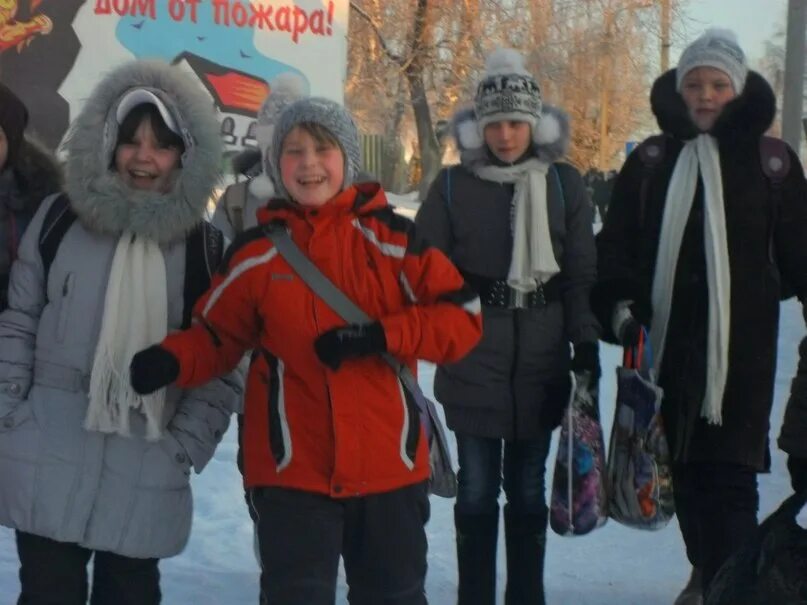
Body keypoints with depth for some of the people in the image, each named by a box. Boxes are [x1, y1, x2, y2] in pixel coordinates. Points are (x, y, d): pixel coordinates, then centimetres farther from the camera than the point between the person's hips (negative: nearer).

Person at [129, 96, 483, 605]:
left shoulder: (391, 237, -2)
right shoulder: (256, 252, 1)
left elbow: (463, 317, -3)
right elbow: (217, 337, 7)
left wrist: (381, 336, -17)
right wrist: (169, 362, -14)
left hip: (388, 464, 1)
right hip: (294, 468, 0)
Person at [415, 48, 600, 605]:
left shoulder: (565, 184, 1)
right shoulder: (453, 185, -2)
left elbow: (582, 274, 5)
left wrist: (586, 343, -2)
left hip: (541, 360, 1)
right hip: (472, 360, -1)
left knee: (528, 490, 11)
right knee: (477, 491, 6)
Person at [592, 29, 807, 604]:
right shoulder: (651, 161, 8)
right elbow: (616, 245, 4)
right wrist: (618, 304, -10)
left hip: (741, 342, -2)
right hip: (669, 340, 2)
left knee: (730, 471, -7)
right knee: (685, 468, 11)